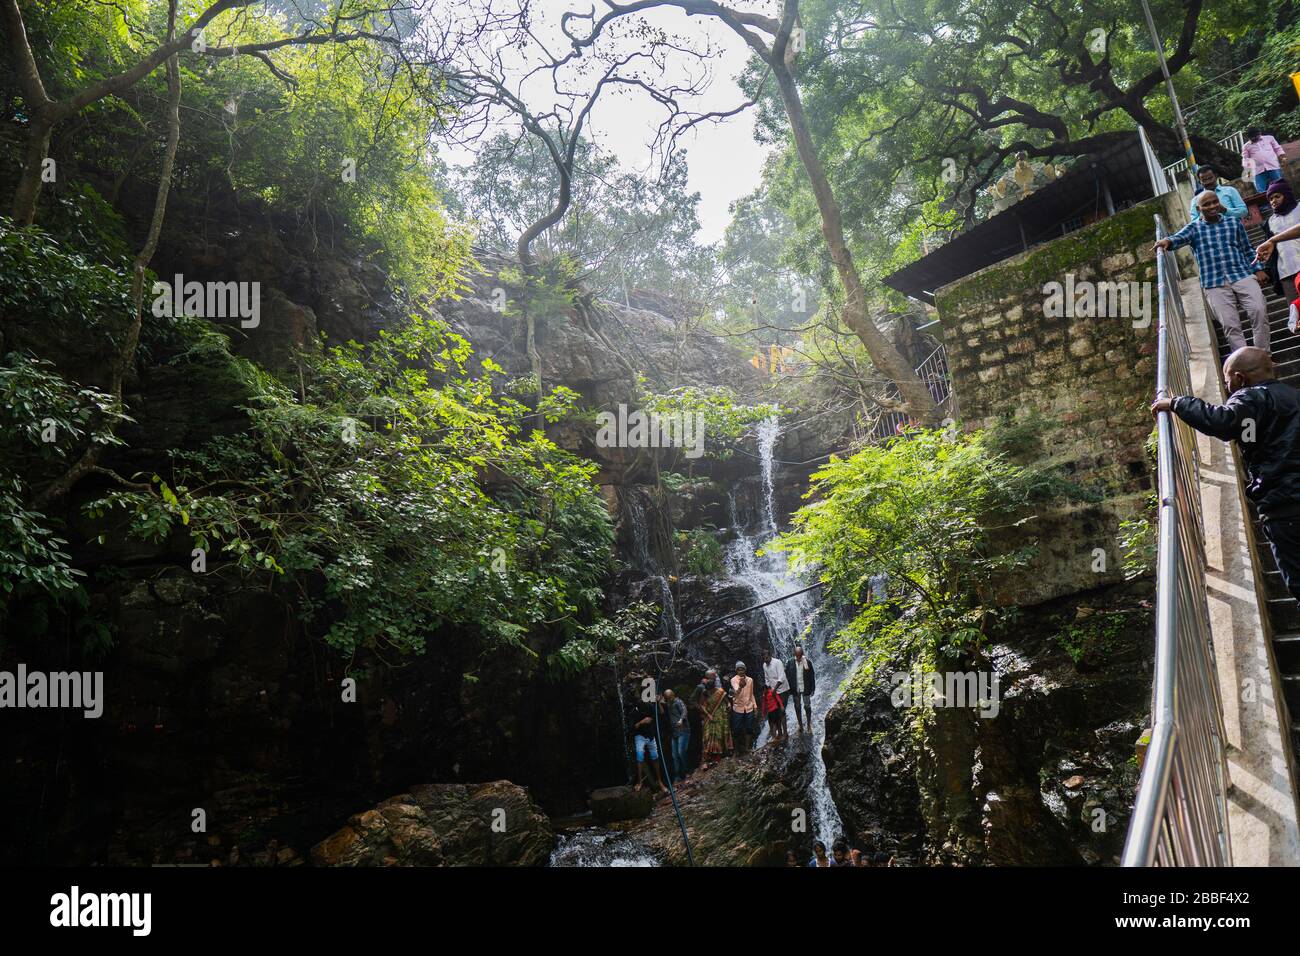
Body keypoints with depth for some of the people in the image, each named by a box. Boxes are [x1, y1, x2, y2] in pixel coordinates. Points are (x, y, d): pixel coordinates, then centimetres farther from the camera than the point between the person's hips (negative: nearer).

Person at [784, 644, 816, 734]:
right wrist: (789, 688, -4)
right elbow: (787, 676, 0)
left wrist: (812, 689, -4)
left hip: (805, 689, -2)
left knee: (807, 706, 2)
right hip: (795, 689, 2)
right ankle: (800, 726, 23)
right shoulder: (789, 662, -5)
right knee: (797, 707, 11)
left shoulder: (808, 662, -8)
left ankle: (809, 725, 20)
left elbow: (812, 676, -3)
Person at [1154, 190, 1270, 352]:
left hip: (1242, 275, 2)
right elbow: (1179, 238, -14)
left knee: (1260, 311, -13)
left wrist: (1257, 269, 10)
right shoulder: (1193, 228, 7)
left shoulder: (1234, 222, 15)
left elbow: (1247, 249, 19)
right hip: (1214, 285, -2)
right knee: (1230, 324, -7)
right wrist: (1167, 241, -37)